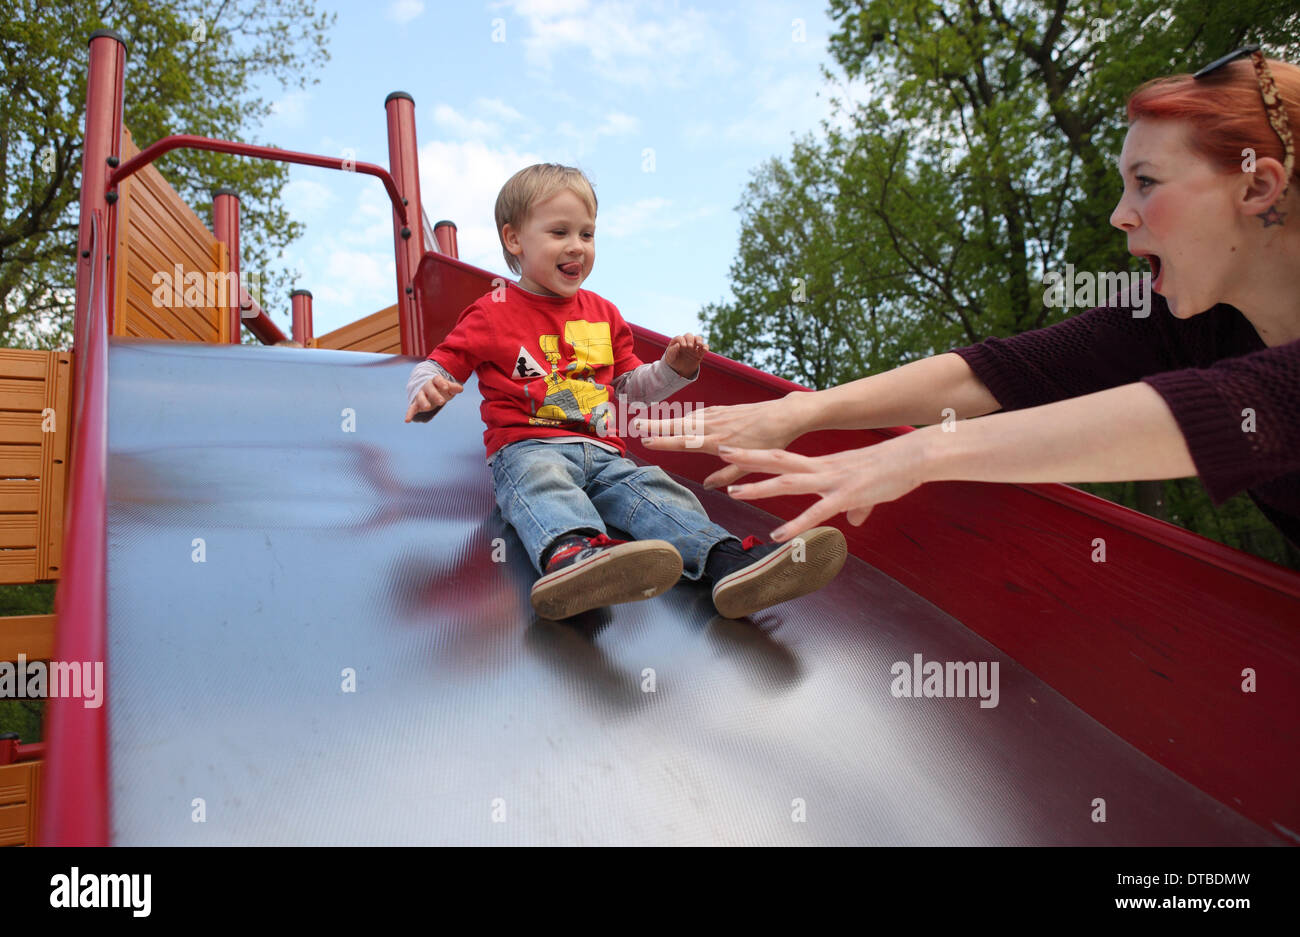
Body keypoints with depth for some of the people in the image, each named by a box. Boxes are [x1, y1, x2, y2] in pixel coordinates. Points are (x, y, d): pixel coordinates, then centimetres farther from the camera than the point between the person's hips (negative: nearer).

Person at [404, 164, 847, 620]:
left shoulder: (603, 314, 24)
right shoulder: (492, 314, 9)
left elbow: (629, 386, 30)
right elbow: (437, 367, 9)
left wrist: (673, 368, 11)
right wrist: (426, 393, -16)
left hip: (602, 453, 5)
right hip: (525, 448, -4)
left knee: (653, 489, -23)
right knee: (544, 487, -38)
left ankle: (727, 560, -47)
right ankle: (570, 554, -71)